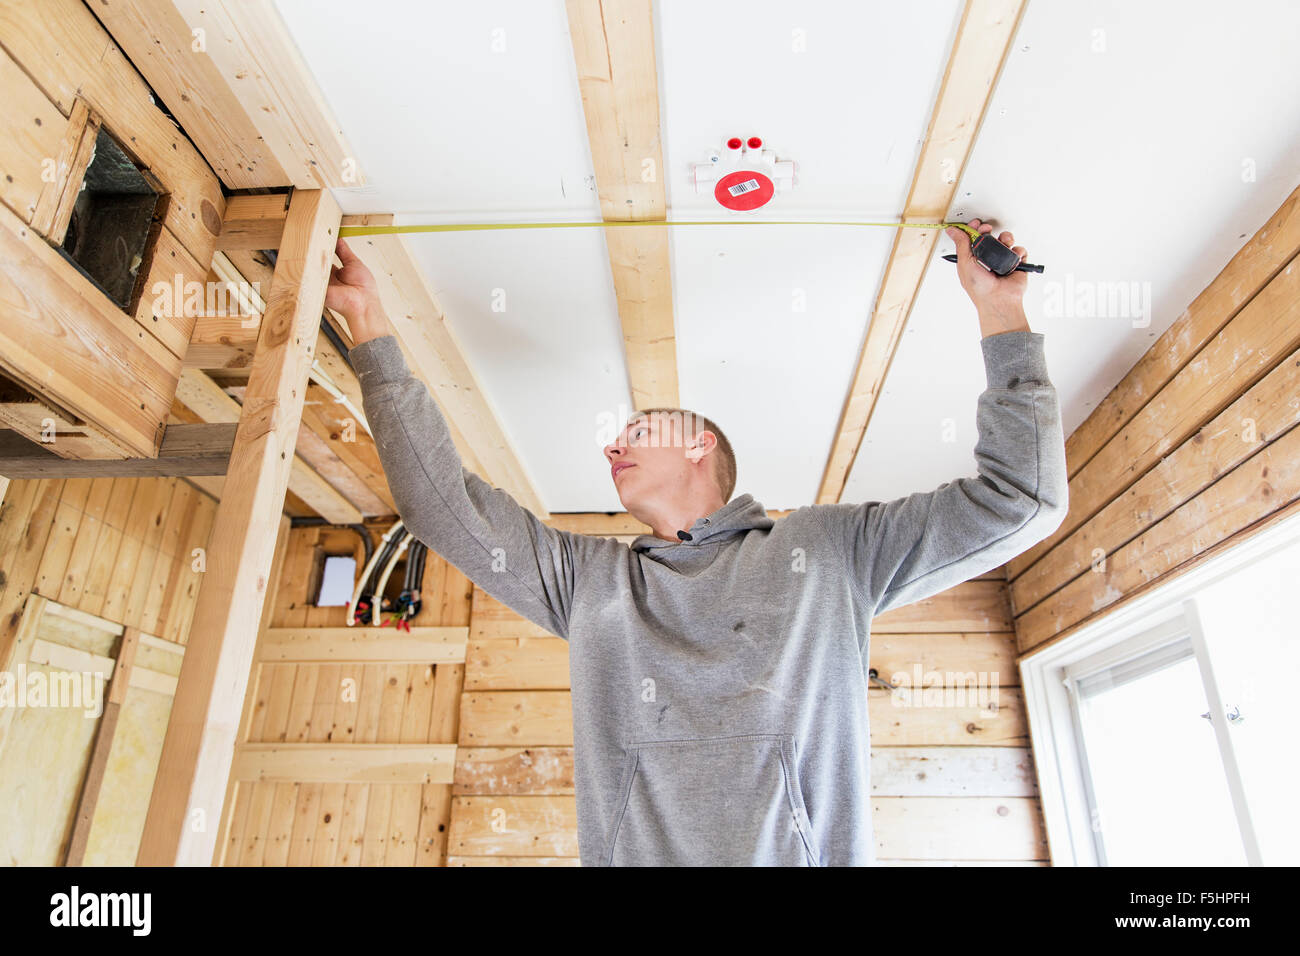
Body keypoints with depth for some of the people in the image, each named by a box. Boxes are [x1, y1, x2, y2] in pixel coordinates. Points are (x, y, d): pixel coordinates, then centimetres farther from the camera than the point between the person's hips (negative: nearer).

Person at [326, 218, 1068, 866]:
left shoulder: (828, 546, 12)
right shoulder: (588, 577, 18)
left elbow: (1020, 499, 12)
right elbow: (444, 503, 15)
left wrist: (1002, 313, 11)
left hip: (811, 852, -1)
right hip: (630, 851, 2)